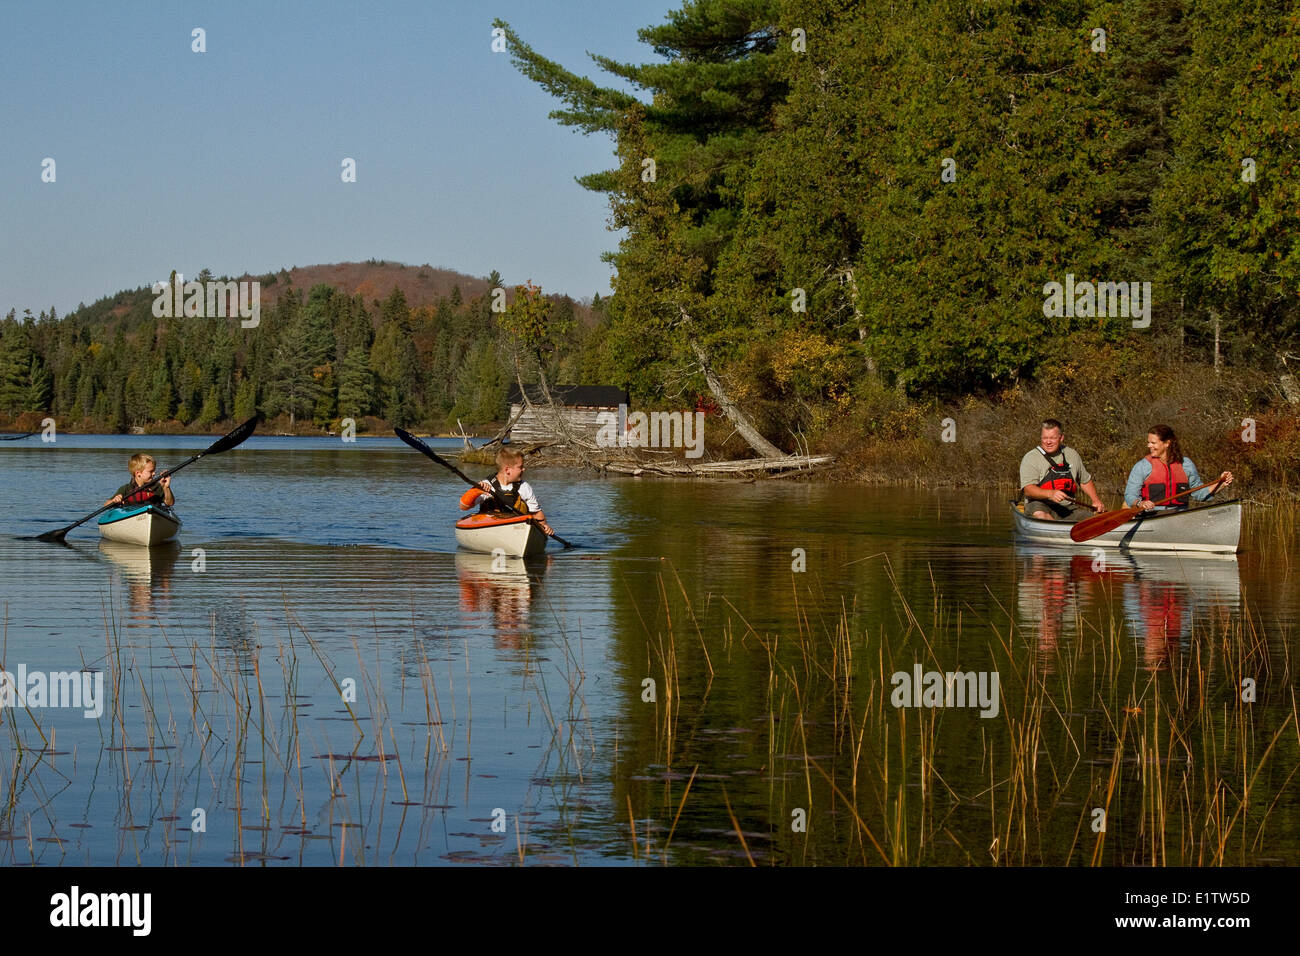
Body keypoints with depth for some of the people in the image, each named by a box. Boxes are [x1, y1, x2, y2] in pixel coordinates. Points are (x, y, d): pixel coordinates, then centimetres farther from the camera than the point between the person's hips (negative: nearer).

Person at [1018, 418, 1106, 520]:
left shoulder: (1072, 455, 14)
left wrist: (1096, 500, 11)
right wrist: (1050, 494, -32)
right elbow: (1028, 490, -15)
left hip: (1068, 507, 4)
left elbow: (1085, 481, 29)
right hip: (1040, 505, -4)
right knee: (1039, 515, -41)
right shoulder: (1030, 458, -2)